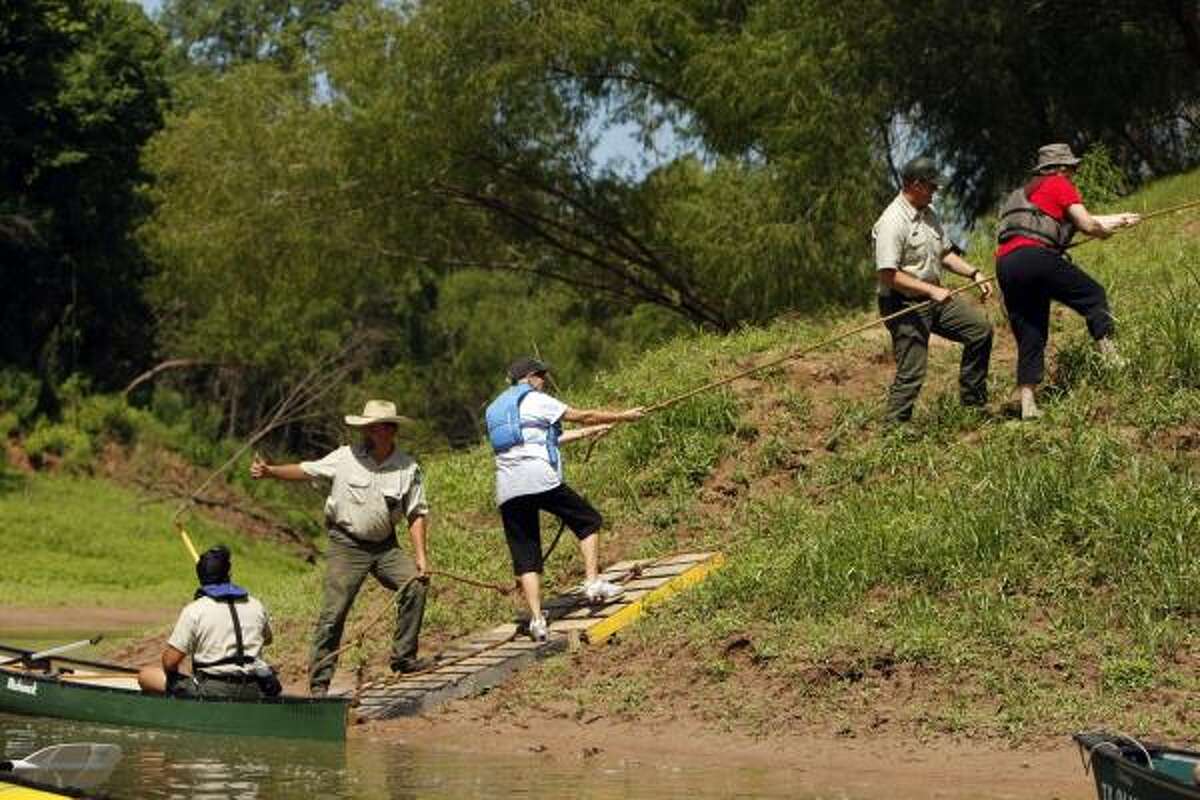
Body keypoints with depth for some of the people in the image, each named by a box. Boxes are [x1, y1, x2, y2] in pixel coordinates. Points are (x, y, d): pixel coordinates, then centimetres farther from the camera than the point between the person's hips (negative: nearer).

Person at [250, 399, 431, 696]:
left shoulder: (408, 468, -2)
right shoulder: (345, 458, -5)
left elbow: (417, 514, 2)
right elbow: (306, 470, 1)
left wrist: (420, 556, -5)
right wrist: (270, 471, -12)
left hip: (385, 545, 2)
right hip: (346, 545, -2)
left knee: (415, 584, -14)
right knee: (333, 612, -8)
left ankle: (404, 657, 2)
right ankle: (319, 681, -1)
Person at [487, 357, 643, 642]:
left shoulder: (496, 408, 26)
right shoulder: (534, 400, 4)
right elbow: (582, 415, 7)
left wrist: (587, 432, 33)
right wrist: (624, 416, 19)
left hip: (507, 491, 6)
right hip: (539, 479, -6)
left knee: (524, 556, 5)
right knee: (588, 521, 13)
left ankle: (537, 619, -5)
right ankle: (593, 582, 2)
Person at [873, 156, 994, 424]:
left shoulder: (928, 213, 9)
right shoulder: (892, 223, -21)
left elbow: (945, 253, 21)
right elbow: (888, 274, -25)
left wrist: (974, 274, 8)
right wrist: (931, 290, -27)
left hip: (935, 298, 9)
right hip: (905, 306, -9)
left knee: (981, 328, 11)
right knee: (911, 372, -11)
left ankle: (972, 401, 21)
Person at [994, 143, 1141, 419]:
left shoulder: (1028, 191, 33)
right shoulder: (1059, 185, 9)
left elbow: (1076, 221, 36)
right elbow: (1087, 225, 3)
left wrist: (1121, 218, 41)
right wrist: (1108, 231, 25)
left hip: (1005, 264, 8)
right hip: (1035, 256, -8)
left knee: (1030, 338, 8)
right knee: (1093, 296, 5)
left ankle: (1027, 404, 1)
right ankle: (1110, 357, -9)